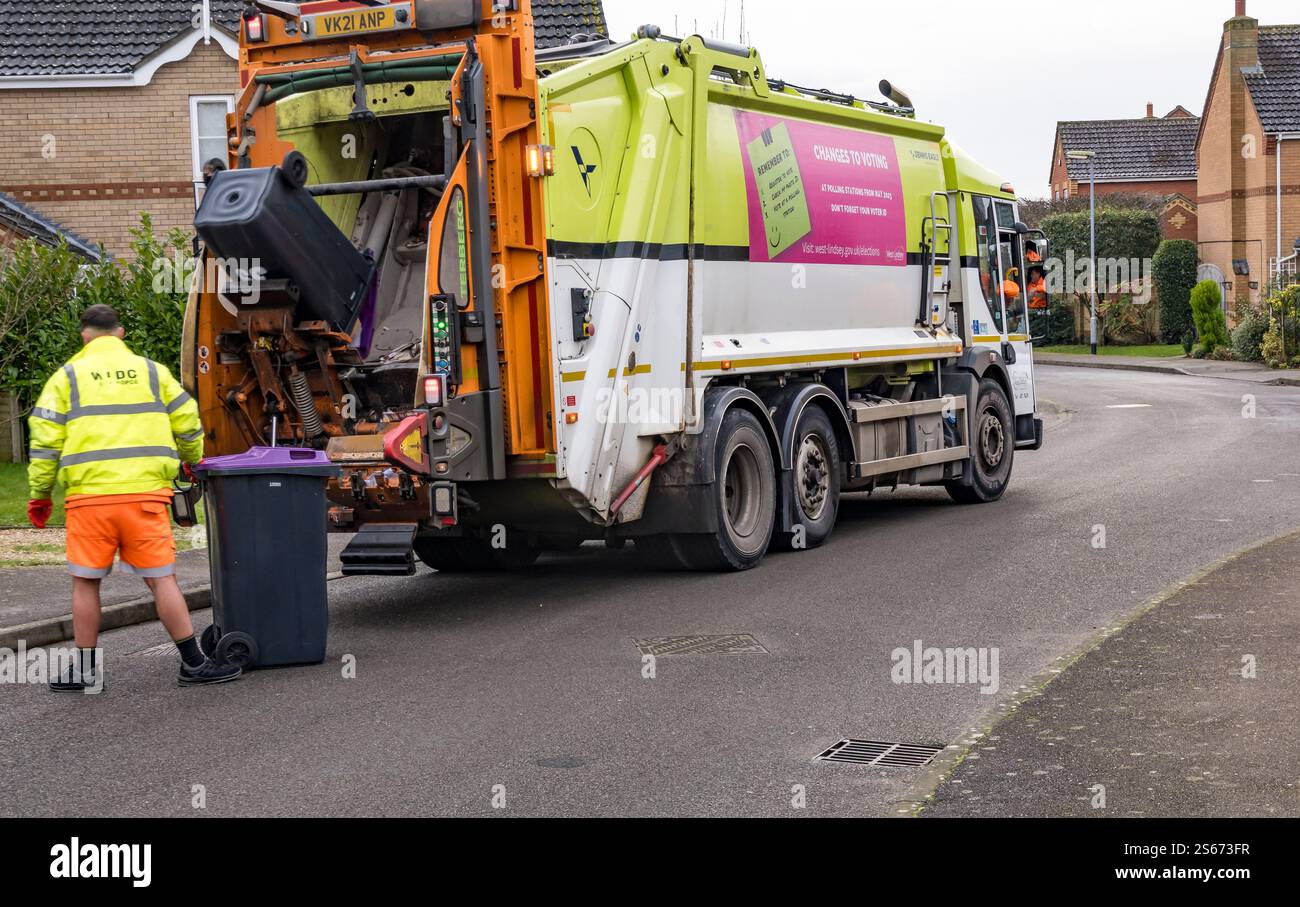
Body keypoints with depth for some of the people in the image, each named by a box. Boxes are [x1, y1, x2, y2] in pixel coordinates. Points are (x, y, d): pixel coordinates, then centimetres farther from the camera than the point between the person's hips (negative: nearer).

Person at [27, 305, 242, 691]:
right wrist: (193, 461, 32)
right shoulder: (151, 371, 12)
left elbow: (46, 440, 2)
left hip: (89, 496, -1)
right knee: (162, 578, 4)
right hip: (145, 493, 1)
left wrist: (39, 495, 11)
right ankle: (193, 663, 4)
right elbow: (187, 425, 13)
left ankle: (84, 670, 17)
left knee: (85, 582, 10)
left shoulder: (67, 376, 8)